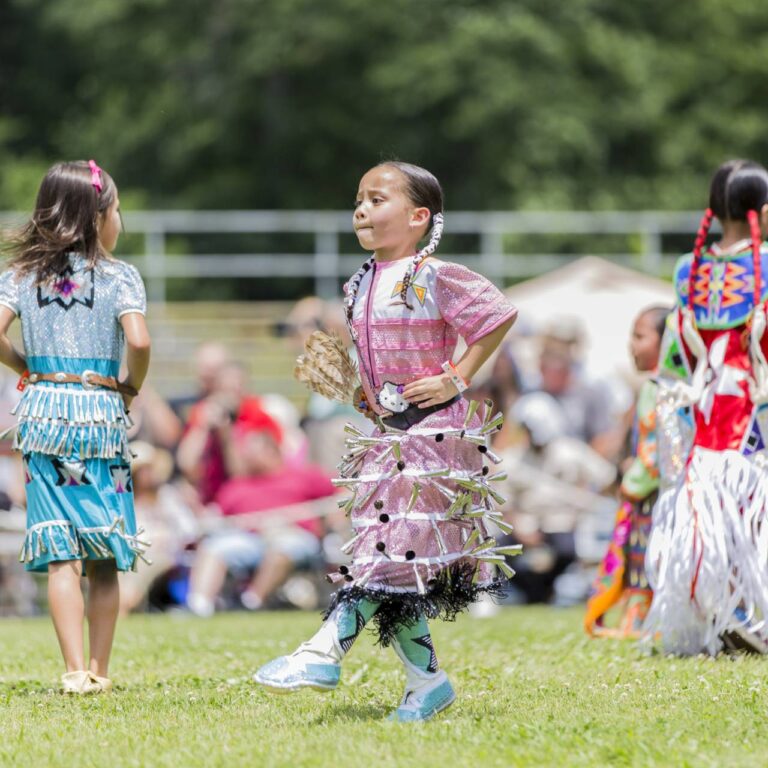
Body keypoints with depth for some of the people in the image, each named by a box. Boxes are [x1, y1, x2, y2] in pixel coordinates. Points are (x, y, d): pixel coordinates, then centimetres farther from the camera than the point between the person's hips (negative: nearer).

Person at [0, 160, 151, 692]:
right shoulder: (119, 276, -2)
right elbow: (138, 342, -15)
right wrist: (132, 387, 3)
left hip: (43, 411, 2)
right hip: (102, 411, -2)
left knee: (60, 553, -1)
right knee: (104, 558, 8)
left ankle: (75, 670, -9)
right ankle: (100, 670, 10)